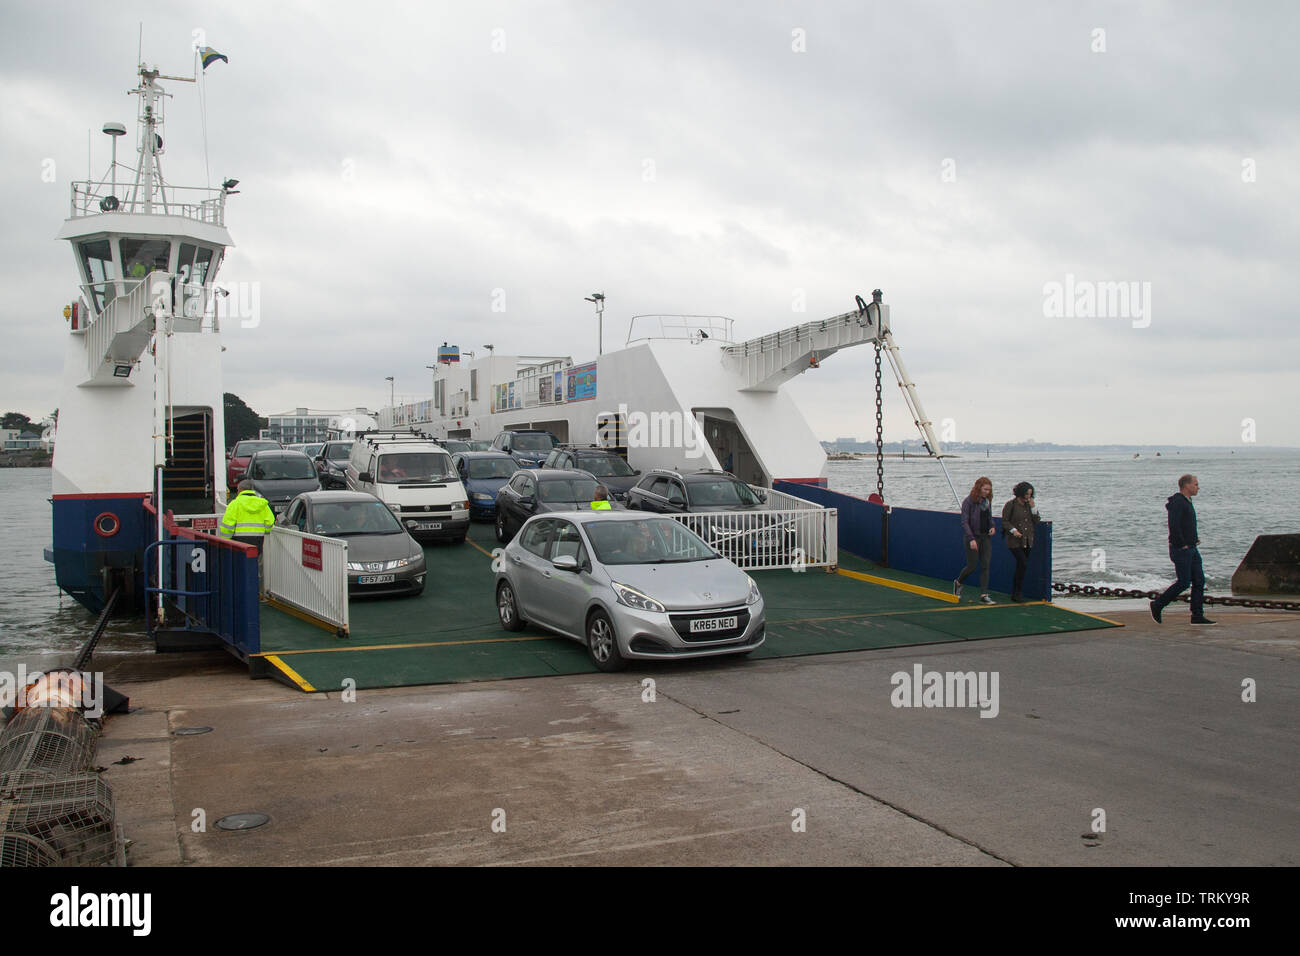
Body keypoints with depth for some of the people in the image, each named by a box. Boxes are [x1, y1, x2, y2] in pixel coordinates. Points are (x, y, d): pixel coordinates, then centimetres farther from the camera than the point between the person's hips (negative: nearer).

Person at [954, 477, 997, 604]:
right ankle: (958, 582, 29)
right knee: (972, 565, -1)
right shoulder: (969, 501, -12)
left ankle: (984, 596, 0)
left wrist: (992, 527, 0)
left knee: (985, 566, -1)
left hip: (986, 537, 6)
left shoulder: (987, 501, 7)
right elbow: (964, 522, -15)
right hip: (973, 537, -6)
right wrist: (971, 539, -23)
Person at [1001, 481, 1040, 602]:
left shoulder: (1029, 505, 11)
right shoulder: (1010, 505, -5)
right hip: (1014, 541, -6)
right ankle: (1019, 592, -8)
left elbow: (1036, 521, 9)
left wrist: (1033, 508, -3)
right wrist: (1013, 530, -22)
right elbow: (1005, 521, -6)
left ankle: (1015, 594, 15)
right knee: (1023, 564, -18)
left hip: (1027, 541, 6)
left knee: (1020, 566, 7)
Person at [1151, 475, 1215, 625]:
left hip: (1191, 550, 10)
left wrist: (1195, 539, 14)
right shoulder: (1177, 502, -16)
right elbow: (1173, 526, -25)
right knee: (1184, 582, -6)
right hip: (1181, 550, -10)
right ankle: (1157, 605, 7)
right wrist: (1182, 544, -19)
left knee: (1199, 581, 6)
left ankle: (1197, 615, 8)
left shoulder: (1187, 502, 17)